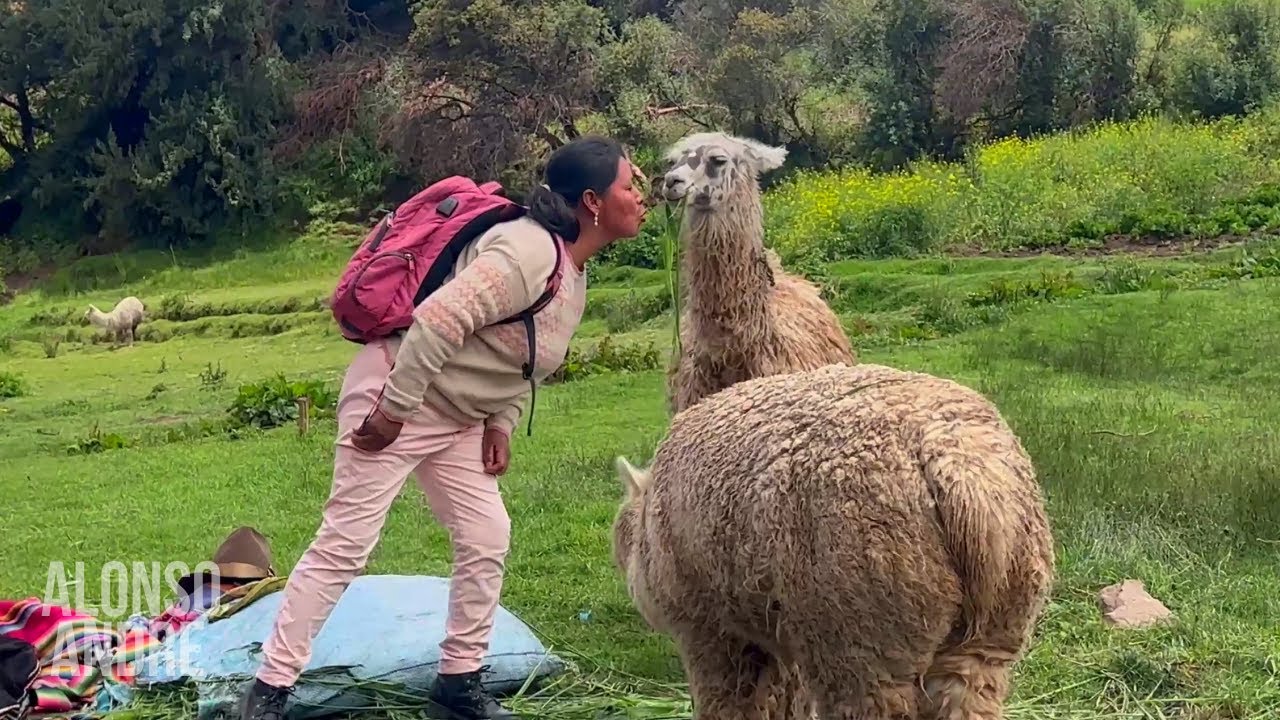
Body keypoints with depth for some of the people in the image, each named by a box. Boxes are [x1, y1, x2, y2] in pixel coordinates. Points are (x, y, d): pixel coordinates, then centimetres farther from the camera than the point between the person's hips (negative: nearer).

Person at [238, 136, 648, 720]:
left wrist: (500, 422, 6)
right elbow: (436, 320, -32)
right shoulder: (529, 253, -26)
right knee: (344, 544, -6)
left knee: (487, 540, 7)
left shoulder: (574, 270, 6)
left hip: (455, 419, 10)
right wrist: (394, 411, -27)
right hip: (394, 397, -10)